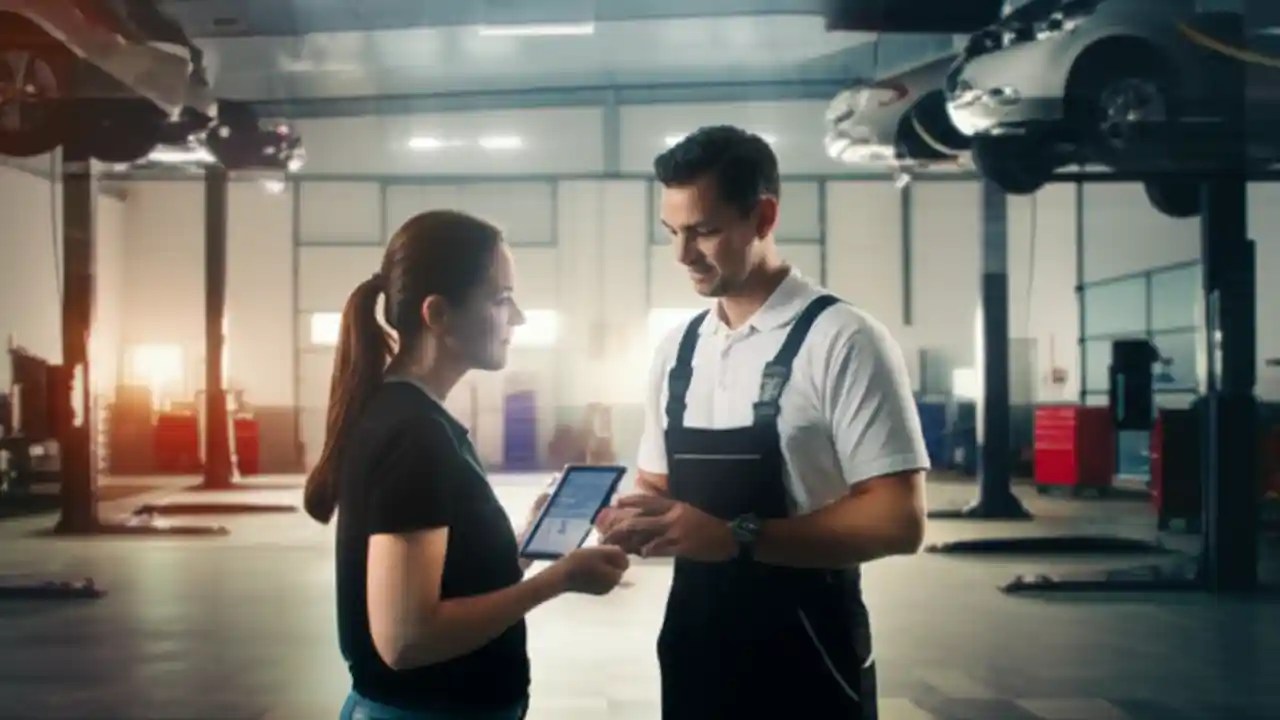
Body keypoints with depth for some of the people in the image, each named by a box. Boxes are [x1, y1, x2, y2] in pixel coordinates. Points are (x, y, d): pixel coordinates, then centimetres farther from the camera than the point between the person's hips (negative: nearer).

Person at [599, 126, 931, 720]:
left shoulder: (843, 341, -12)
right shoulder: (676, 351, 8)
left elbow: (898, 521, -17)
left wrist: (737, 537, -24)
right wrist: (635, 522, -6)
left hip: (803, 653, -6)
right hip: (693, 643, 6)